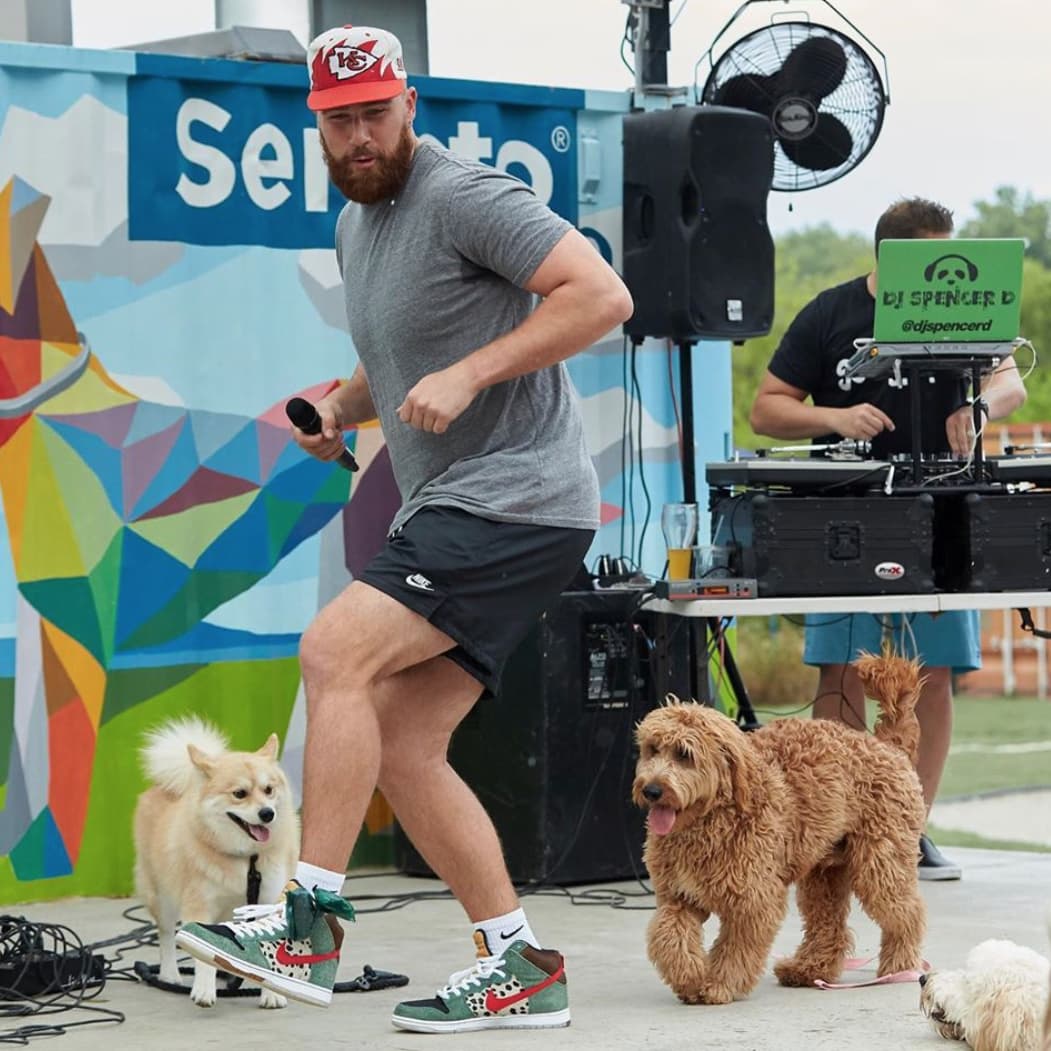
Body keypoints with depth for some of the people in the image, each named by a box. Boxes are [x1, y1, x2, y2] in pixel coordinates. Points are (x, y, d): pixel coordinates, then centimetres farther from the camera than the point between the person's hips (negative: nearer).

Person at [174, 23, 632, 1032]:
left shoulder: (465, 195, -11)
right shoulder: (354, 226, 17)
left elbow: (602, 295, -19)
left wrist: (468, 374, -23)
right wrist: (340, 406, 11)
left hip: (518, 496, -10)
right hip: (445, 508, 10)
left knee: (334, 650, -21)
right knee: (400, 744, 3)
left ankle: (309, 924, -21)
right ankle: (517, 965, 10)